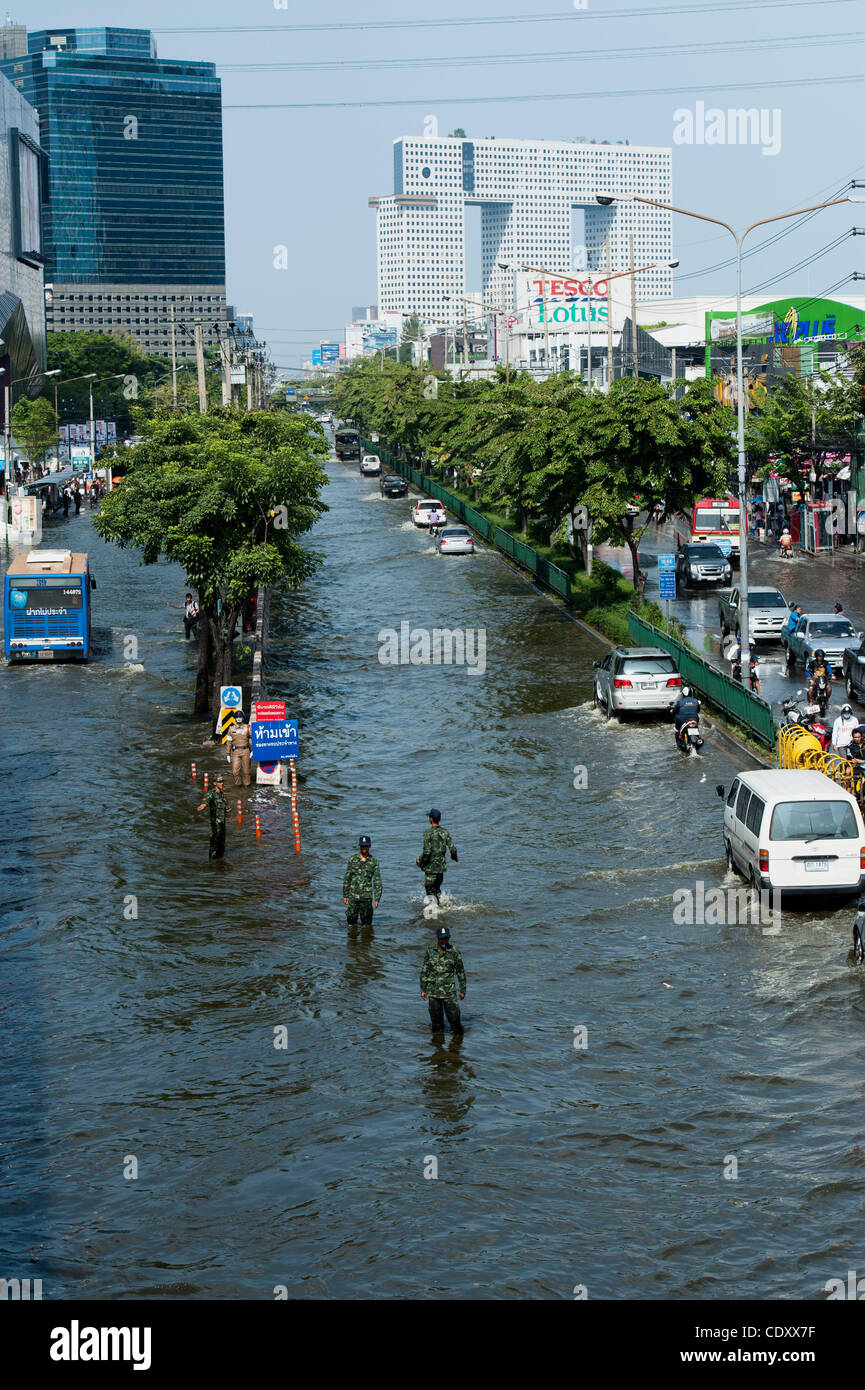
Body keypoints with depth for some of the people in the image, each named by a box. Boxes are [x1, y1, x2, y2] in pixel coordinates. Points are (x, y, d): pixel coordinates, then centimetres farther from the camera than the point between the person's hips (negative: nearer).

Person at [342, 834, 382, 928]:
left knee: (366, 923, 2)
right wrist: (345, 895, 6)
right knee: (351, 920, 4)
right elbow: (347, 878, 9)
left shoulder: (373, 862, 2)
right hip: (353, 895, 1)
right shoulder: (352, 859, 5)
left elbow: (377, 881, 3)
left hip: (366, 897, -1)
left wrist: (377, 898, -2)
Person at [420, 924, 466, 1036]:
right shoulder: (430, 951, 1)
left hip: (449, 992, -2)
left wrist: (462, 990, 5)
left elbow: (461, 971, 4)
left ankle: (458, 1036, 11)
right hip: (433, 992, 2)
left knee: (454, 1016, -5)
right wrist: (423, 989, 5)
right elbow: (424, 971, 7)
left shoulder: (454, 952, -3)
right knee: (436, 1018, 8)